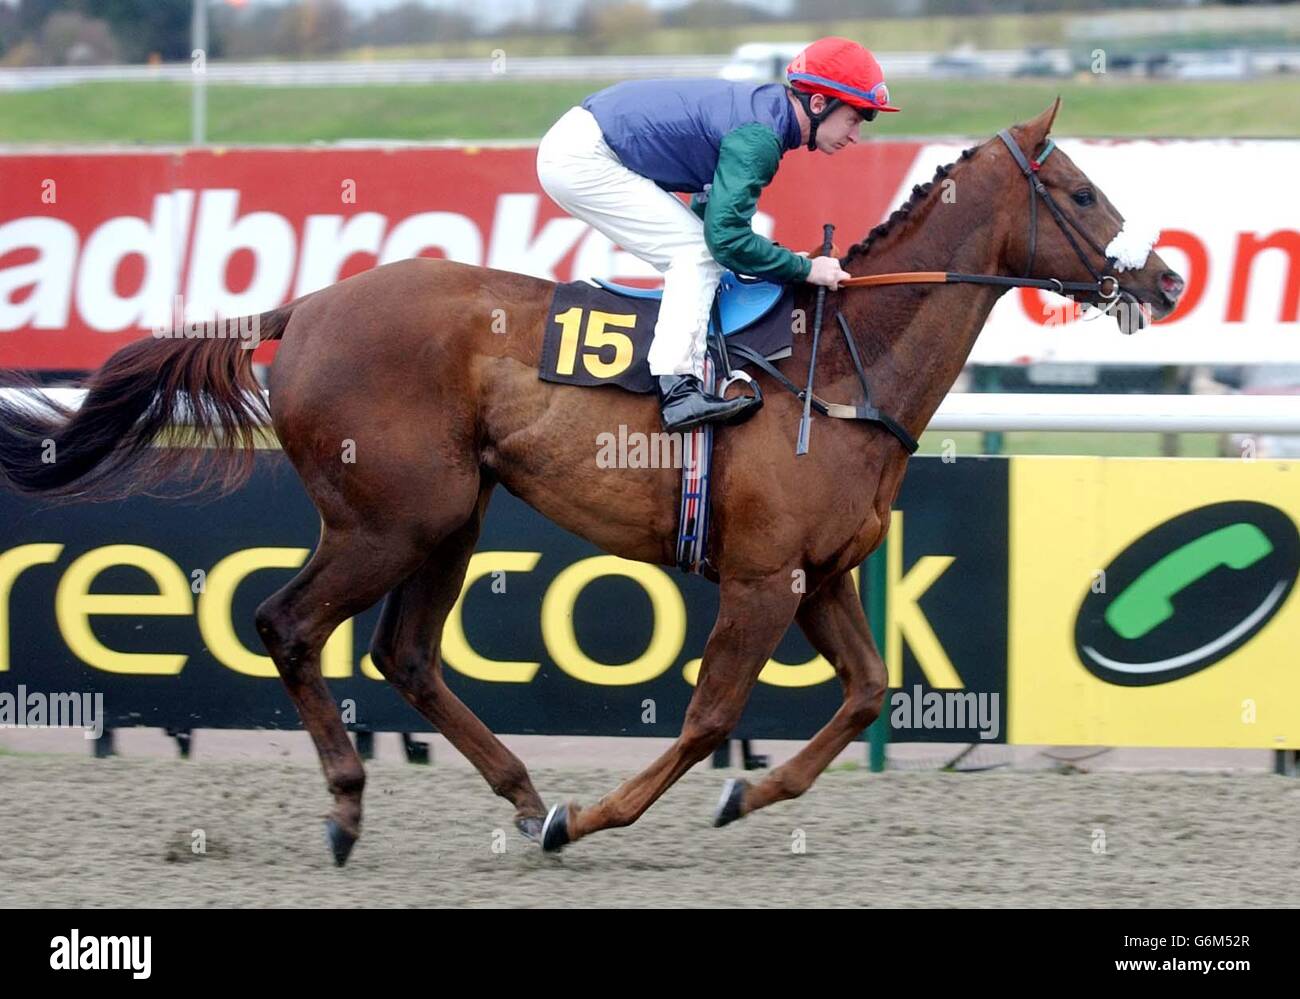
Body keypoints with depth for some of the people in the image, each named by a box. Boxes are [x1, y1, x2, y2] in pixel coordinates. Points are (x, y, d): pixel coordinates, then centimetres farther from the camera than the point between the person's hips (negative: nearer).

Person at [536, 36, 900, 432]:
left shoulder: (762, 108, 10)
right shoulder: (759, 137, -20)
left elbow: (712, 213, 19)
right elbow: (726, 237, -22)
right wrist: (805, 269, -12)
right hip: (583, 158, -10)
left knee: (696, 255, 13)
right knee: (697, 252, -12)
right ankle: (679, 391, -23)